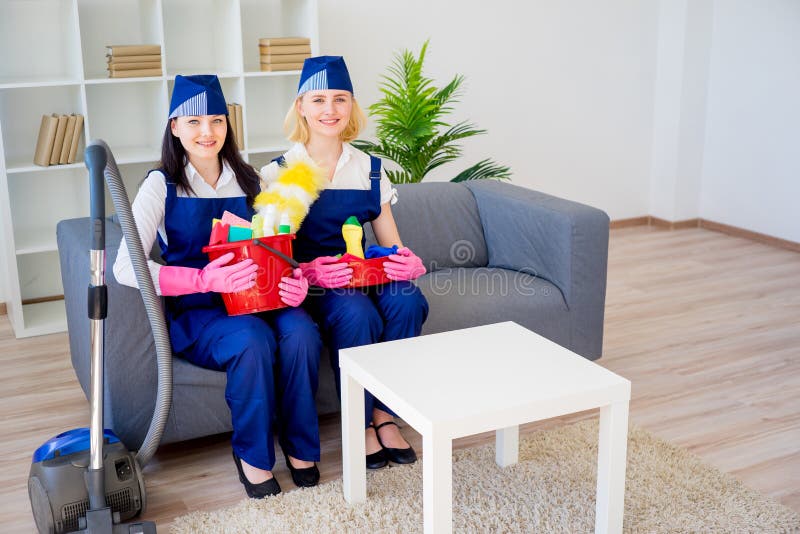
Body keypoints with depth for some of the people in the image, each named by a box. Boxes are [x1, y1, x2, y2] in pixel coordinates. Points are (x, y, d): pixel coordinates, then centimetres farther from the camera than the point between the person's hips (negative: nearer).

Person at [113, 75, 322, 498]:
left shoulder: (249, 181, 10)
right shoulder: (162, 186, -2)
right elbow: (125, 268, -16)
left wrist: (295, 280, -15)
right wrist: (205, 279, -30)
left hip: (256, 300, 3)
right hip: (195, 312, -3)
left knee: (301, 331, -28)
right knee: (254, 340, -33)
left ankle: (299, 445, -7)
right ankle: (252, 454, -10)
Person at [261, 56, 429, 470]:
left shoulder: (370, 169, 10)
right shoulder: (278, 173, 0)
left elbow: (391, 243, 9)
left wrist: (407, 261, -16)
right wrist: (311, 271, -27)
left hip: (362, 276, 3)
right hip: (308, 288, -3)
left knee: (407, 299, -29)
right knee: (356, 313, -34)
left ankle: (385, 413, -14)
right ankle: (361, 425, -16)